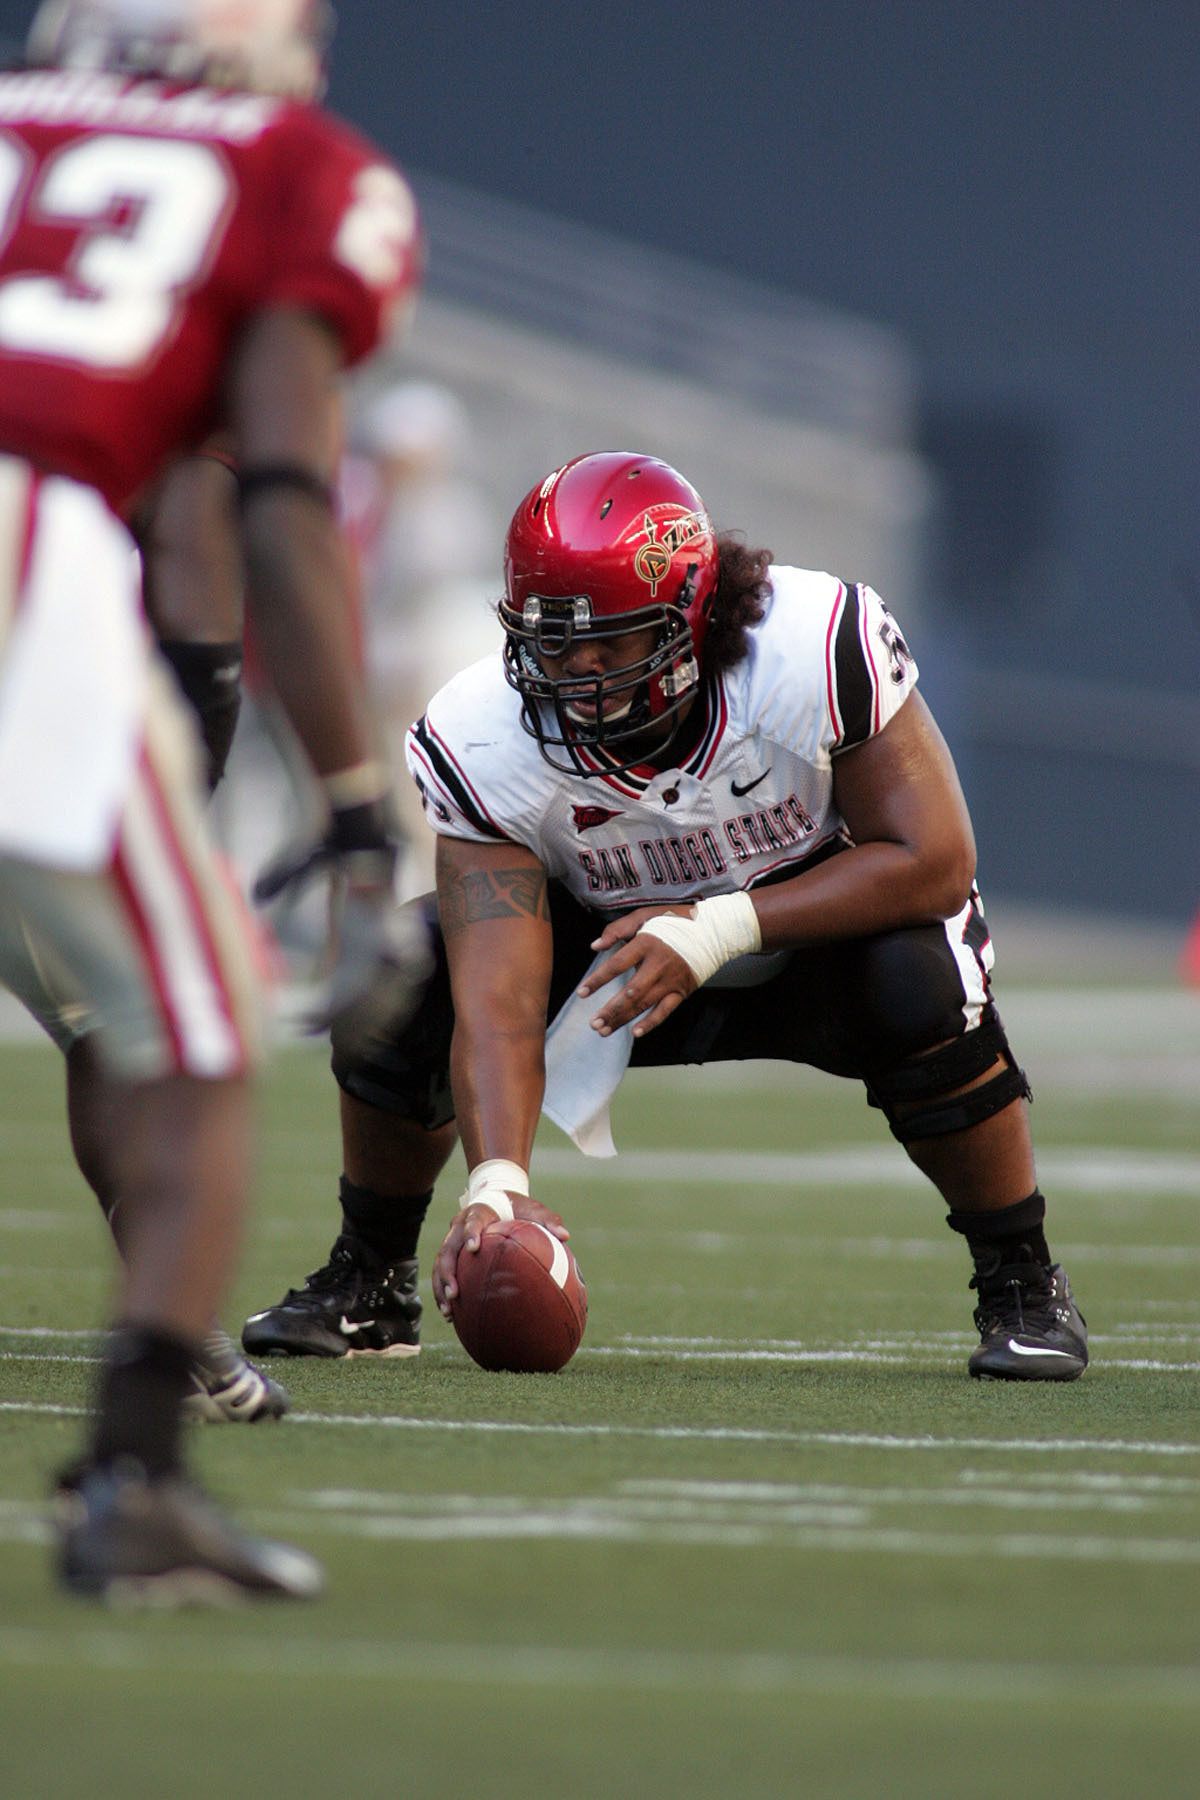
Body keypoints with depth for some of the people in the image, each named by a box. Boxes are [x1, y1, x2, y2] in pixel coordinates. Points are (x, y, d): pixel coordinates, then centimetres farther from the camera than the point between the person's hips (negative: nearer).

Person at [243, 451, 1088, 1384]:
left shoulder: (818, 650, -34)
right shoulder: (486, 742, -27)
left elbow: (935, 860, -29)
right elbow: (498, 1003, -32)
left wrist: (725, 927, -36)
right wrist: (497, 1183, -49)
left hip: (817, 920, -2)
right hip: (623, 942, 2)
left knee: (916, 983, -36)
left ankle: (1021, 1283, -12)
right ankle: (370, 1282, 5)